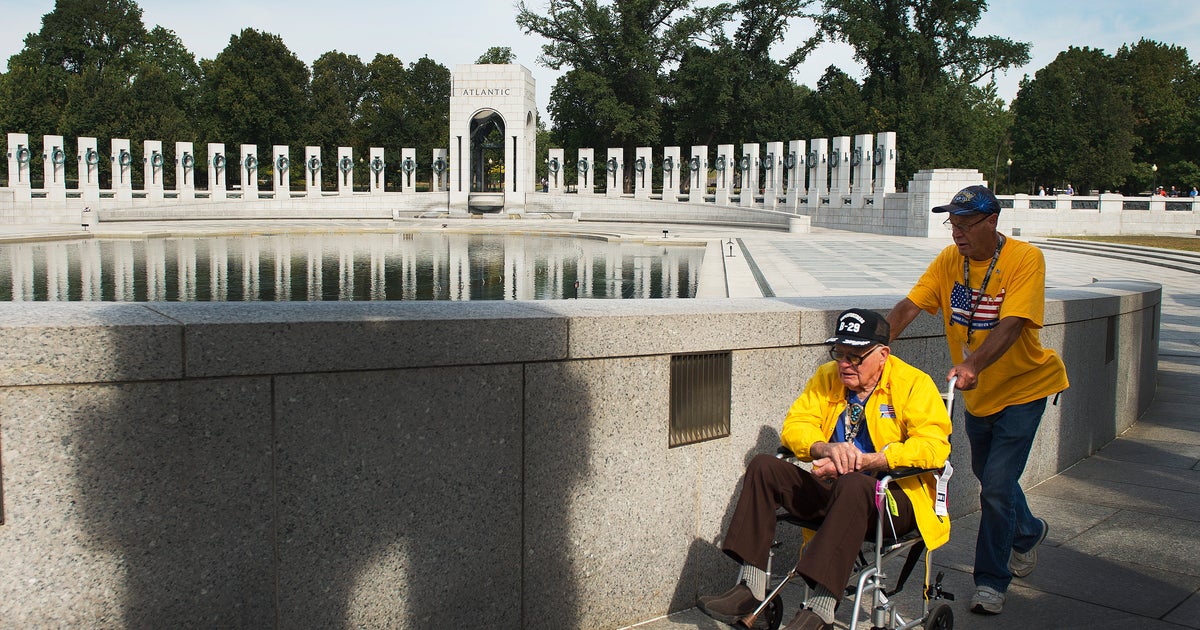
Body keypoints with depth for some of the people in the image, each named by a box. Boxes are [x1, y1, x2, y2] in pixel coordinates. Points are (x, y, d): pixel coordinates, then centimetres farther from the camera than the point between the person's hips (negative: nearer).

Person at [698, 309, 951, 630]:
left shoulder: (914, 384, -5)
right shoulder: (827, 377, 10)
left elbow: (933, 447, -19)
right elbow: (794, 426, 5)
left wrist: (863, 461, -27)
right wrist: (827, 449, -18)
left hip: (897, 499, -6)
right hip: (833, 492, 6)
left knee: (853, 486, -39)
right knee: (763, 467, -13)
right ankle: (750, 588, -18)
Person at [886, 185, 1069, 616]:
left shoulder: (1025, 259, -20)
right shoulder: (949, 260, -5)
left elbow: (1011, 324, -32)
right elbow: (910, 306, -12)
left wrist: (973, 364, -47)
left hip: (1022, 389, -6)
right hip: (976, 393, 6)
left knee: (996, 487, -11)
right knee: (988, 476, 22)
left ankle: (990, 581, 7)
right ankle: (1027, 531, 52)